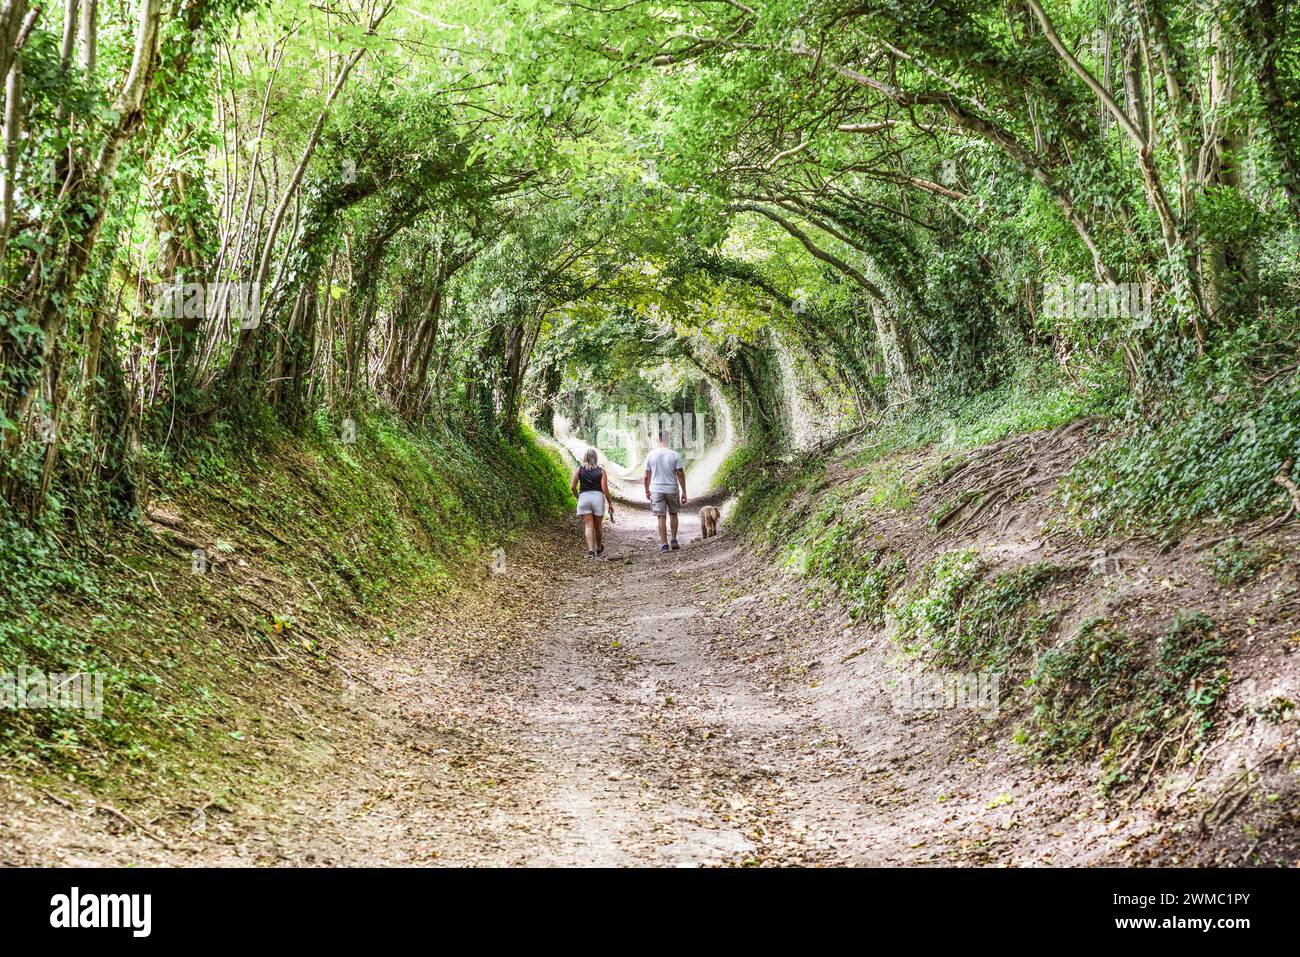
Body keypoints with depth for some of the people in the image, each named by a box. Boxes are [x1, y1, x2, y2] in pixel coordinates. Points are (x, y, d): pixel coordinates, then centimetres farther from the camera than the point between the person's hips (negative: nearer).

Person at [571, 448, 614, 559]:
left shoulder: (579, 469, 4)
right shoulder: (601, 471, 2)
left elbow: (573, 486, -2)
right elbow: (604, 489, -5)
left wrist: (577, 496, 15)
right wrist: (610, 503, 4)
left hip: (584, 497, 0)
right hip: (598, 496, 0)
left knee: (588, 526, -4)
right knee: (597, 527, 14)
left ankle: (591, 550, -21)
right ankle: (599, 549, 34)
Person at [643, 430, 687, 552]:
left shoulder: (651, 455, -3)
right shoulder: (675, 455, -6)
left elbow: (647, 476, 1)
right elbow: (680, 474, -6)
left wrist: (647, 490, 15)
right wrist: (684, 492, 0)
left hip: (656, 490, 0)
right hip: (672, 489, 0)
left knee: (661, 517, 4)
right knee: (673, 514, 20)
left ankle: (664, 544, 3)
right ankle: (673, 539, 16)